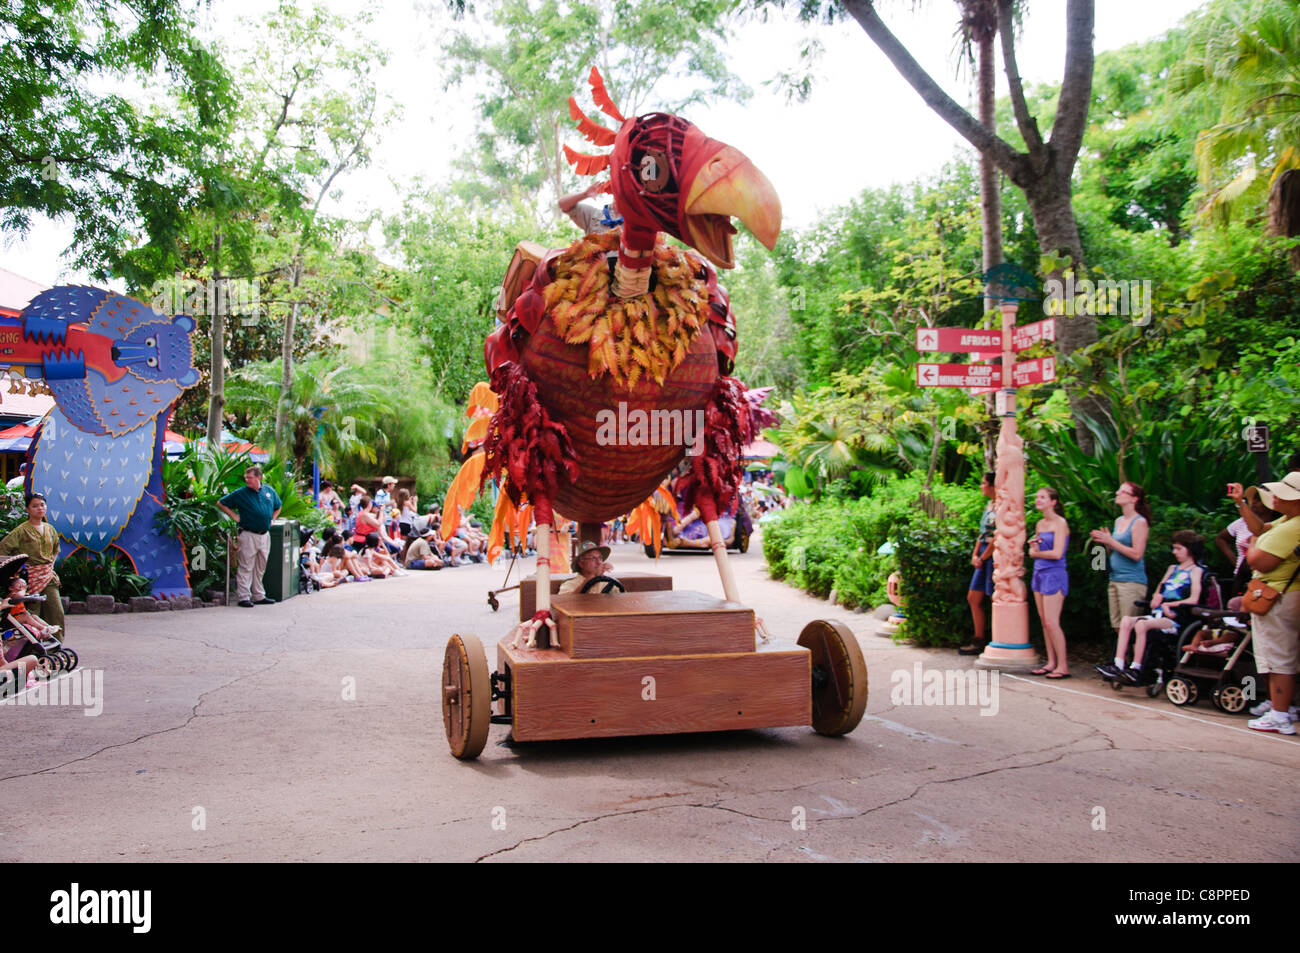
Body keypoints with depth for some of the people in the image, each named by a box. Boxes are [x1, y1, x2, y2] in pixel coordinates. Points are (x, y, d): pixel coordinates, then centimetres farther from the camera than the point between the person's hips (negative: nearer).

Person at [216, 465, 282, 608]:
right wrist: (235, 516, -3)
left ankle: (259, 596, 20)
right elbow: (221, 503, 3)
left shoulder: (269, 491, 8)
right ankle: (244, 597, 0)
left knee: (261, 568, 12)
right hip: (248, 535, -5)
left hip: (265, 535, 5)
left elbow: (278, 506, 26)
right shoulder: (240, 493, -4)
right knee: (246, 568, -4)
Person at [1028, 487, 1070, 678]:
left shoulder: (1060, 523, -10)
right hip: (1039, 574, 8)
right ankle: (1051, 662, 12)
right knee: (1044, 622, 7)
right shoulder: (1040, 524, 14)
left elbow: (1057, 554, -17)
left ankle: (1063, 665, -4)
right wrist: (1033, 545, -3)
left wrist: (1036, 553, -2)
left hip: (1054, 575, -8)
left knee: (1051, 622, -10)